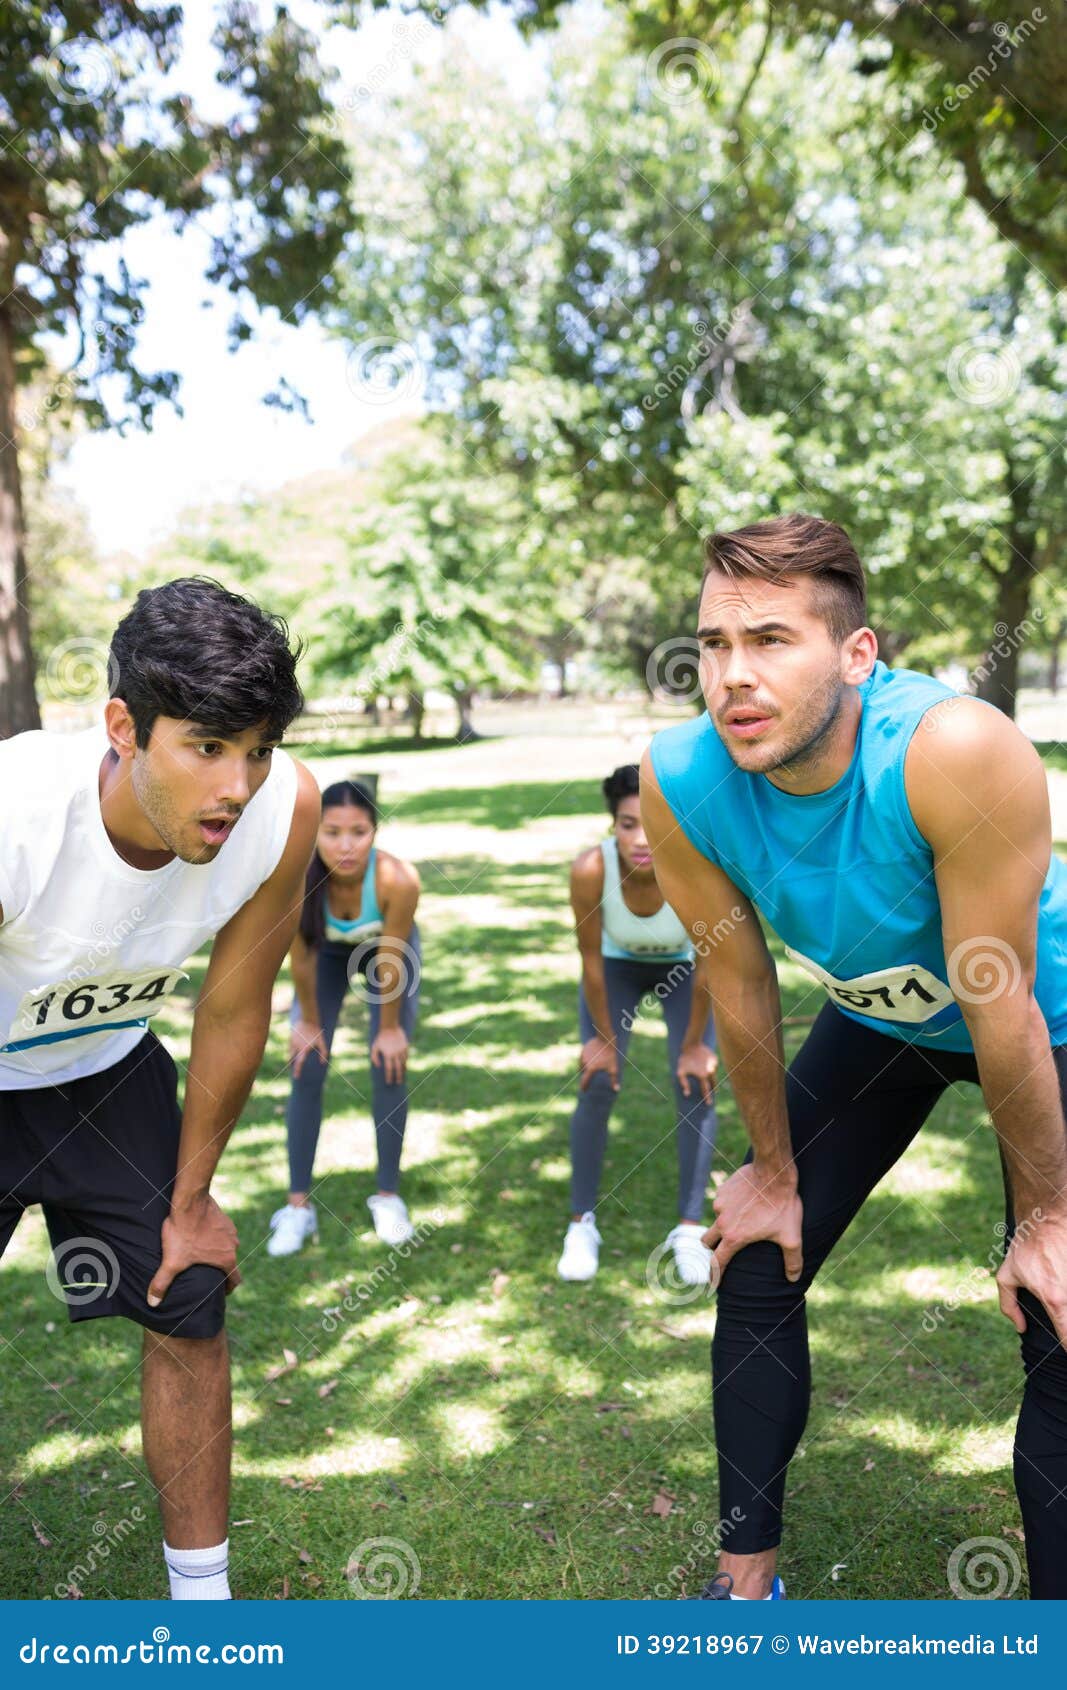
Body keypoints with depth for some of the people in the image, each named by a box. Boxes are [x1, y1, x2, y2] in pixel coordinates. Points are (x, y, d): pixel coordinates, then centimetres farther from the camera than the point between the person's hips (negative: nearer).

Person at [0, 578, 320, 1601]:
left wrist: (189, 1199, -1)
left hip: (106, 1069, 4)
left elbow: (233, 1010, -12)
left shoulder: (284, 808, -26)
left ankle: (202, 1592, 26)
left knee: (189, 1310, 6)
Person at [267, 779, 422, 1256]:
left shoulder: (398, 880, -41)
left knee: (389, 1070, -5)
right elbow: (300, 958, -21)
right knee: (307, 1073, -4)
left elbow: (389, 963, -26)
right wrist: (310, 1022, -8)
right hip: (328, 953, 1)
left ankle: (387, 1197, 12)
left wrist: (389, 1028, -13)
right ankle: (298, 1206, 6)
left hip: (389, 952, -1)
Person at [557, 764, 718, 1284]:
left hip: (683, 968, 0)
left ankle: (689, 1229, 8)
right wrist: (604, 1037, -10)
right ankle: (581, 1222, 9)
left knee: (696, 1086, -8)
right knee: (597, 1085, -8)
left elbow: (709, 968, -23)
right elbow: (591, 960, -22)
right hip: (618, 966, 0)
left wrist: (694, 1045, -12)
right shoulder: (591, 869, -38)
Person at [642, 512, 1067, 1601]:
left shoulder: (955, 752, -40)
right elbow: (739, 990, -13)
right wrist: (775, 1175, -1)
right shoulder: (679, 783, -27)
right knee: (755, 1272, 3)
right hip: (875, 1017, 4)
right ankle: (747, 1576, 24)